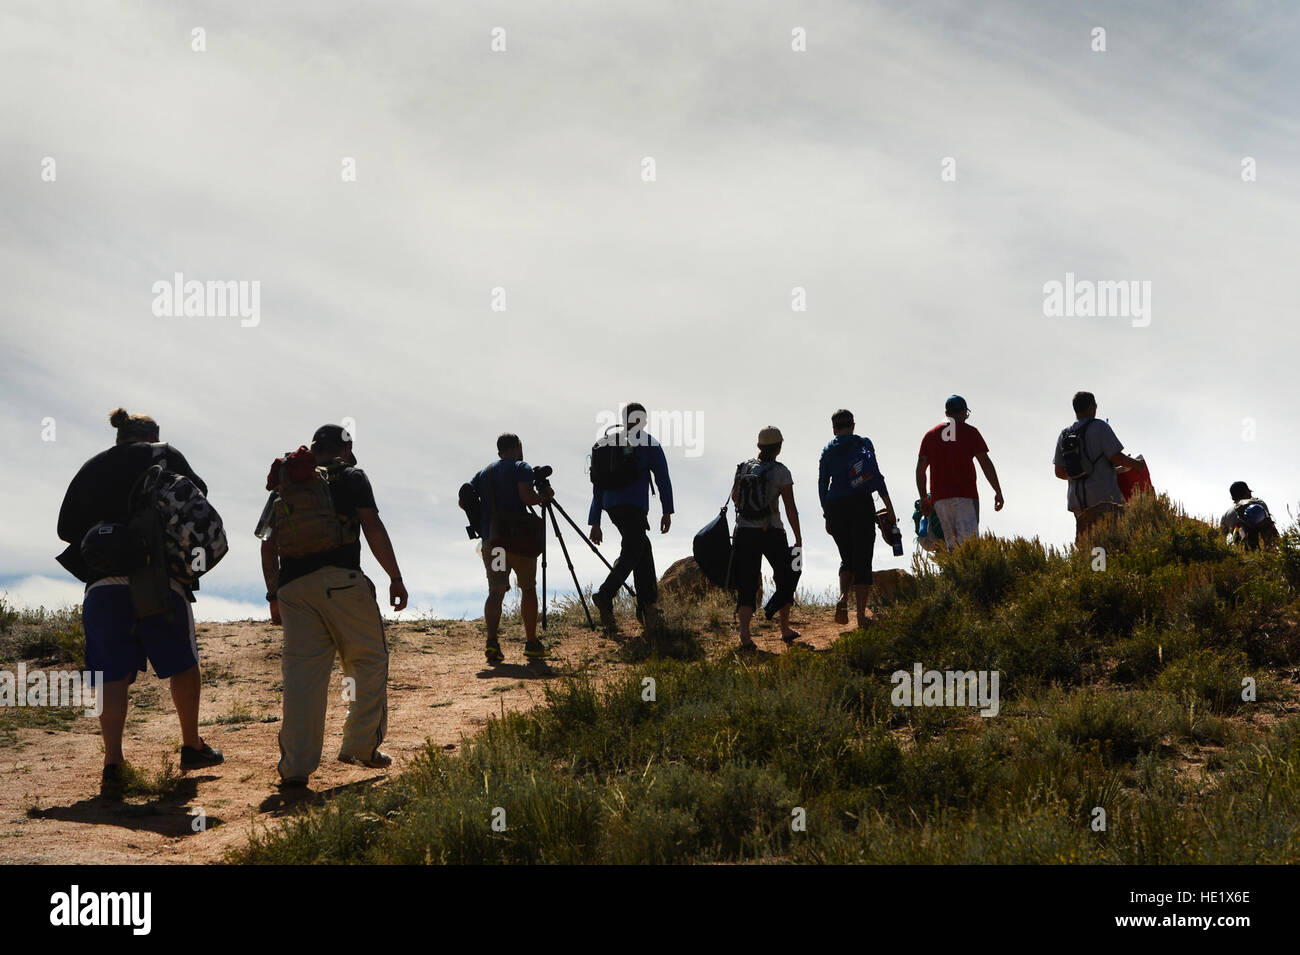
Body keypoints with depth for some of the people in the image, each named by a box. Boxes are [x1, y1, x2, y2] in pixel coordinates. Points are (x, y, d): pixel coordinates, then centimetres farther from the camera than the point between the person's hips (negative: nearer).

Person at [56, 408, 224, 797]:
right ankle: (191, 746, 22)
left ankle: (112, 766, -5)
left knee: (112, 675, 2)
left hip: (102, 586, 3)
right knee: (182, 663, 13)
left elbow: (66, 529, 13)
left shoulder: (89, 470, 18)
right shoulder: (163, 455, 9)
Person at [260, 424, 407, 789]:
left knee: (301, 670, 1)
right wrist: (395, 577, 5)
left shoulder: (287, 484, 22)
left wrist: (273, 595, 23)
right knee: (370, 661, 11)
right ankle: (361, 747, 9)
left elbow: (268, 544, 19)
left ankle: (296, 765, -6)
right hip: (340, 579, -4)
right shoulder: (351, 477, 9)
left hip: (292, 585, 4)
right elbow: (373, 528, 0)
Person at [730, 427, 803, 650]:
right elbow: (790, 509, -9)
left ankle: (744, 633, -17)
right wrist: (799, 540, -3)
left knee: (747, 584, 3)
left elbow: (735, 497, 20)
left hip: (744, 531, 3)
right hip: (772, 533, -3)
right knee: (786, 577, 19)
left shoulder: (744, 467, 5)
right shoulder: (781, 472, -8)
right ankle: (785, 629, 24)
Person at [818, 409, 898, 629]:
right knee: (862, 560, 2)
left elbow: (822, 485, 8)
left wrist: (827, 517, 16)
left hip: (835, 507, 3)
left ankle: (843, 598, -11)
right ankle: (861, 615, -1)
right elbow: (876, 476, -5)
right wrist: (889, 508, -2)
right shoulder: (863, 444, 1)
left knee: (847, 558, 16)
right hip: (861, 504, -3)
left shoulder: (828, 450, 8)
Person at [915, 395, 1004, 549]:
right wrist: (998, 492, 3)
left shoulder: (931, 434, 15)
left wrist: (923, 498, 15)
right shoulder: (970, 432, 5)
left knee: (952, 544, 8)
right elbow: (985, 463, -1)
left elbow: (920, 469, 11)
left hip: (939, 497, 4)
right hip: (966, 495, -4)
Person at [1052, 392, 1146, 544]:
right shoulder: (1099, 427, -5)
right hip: (1104, 497, -6)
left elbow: (1059, 472, 15)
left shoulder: (1064, 435, 13)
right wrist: (1136, 464, 7)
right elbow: (1116, 457, -10)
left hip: (1076, 500, 6)